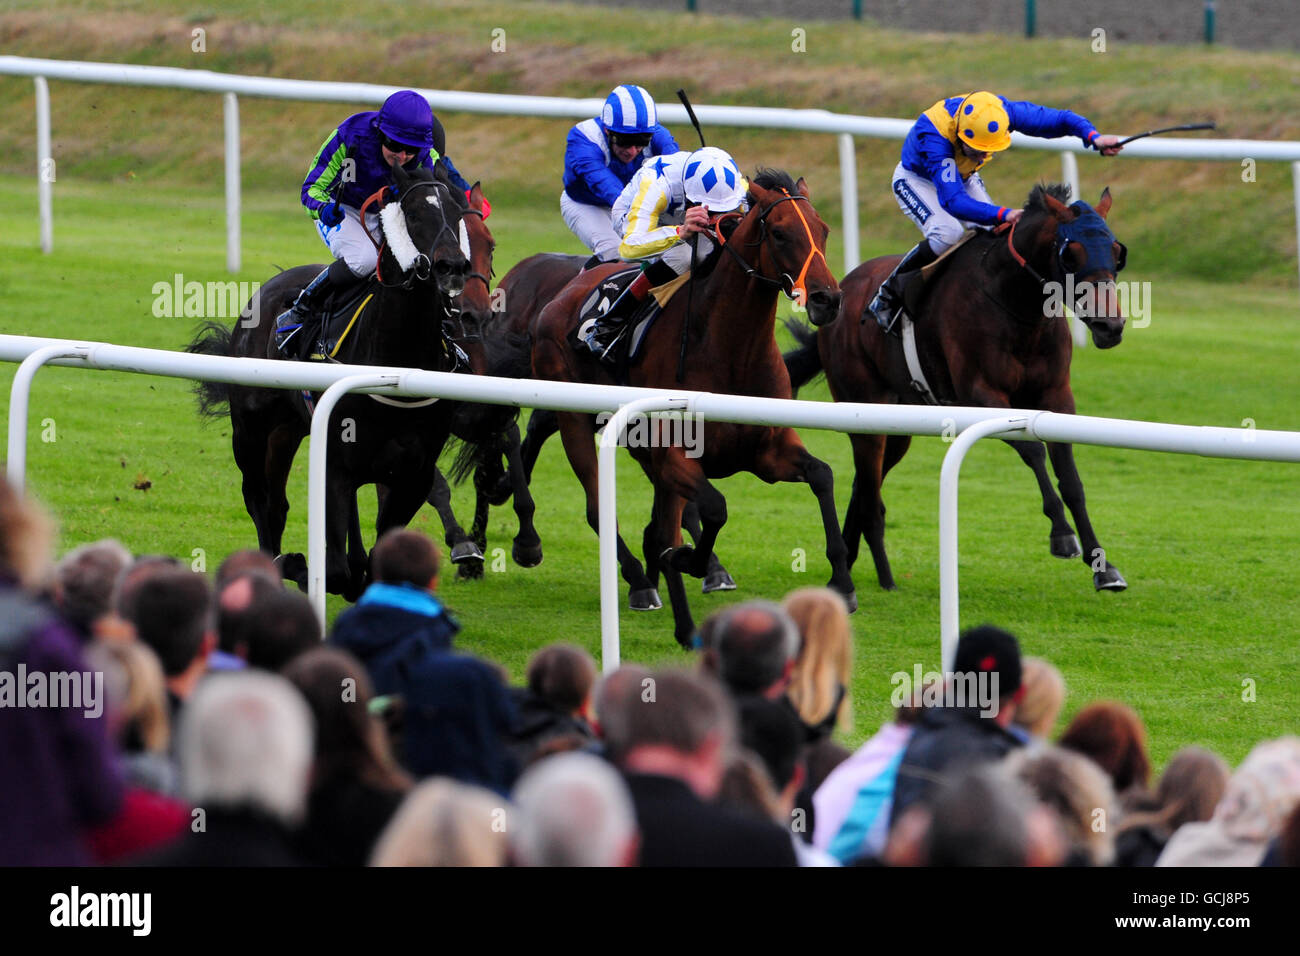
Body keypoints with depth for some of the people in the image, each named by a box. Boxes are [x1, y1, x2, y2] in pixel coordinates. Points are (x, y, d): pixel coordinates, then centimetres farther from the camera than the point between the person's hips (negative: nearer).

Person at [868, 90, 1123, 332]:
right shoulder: (933, 134, -44)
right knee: (948, 232, -32)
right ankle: (889, 294, -16)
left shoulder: (1003, 113, -29)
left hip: (963, 177, 6)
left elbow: (1061, 119, -18)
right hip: (916, 180, -6)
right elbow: (952, 200, -49)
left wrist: (1093, 137, -37)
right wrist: (1003, 215, -60)